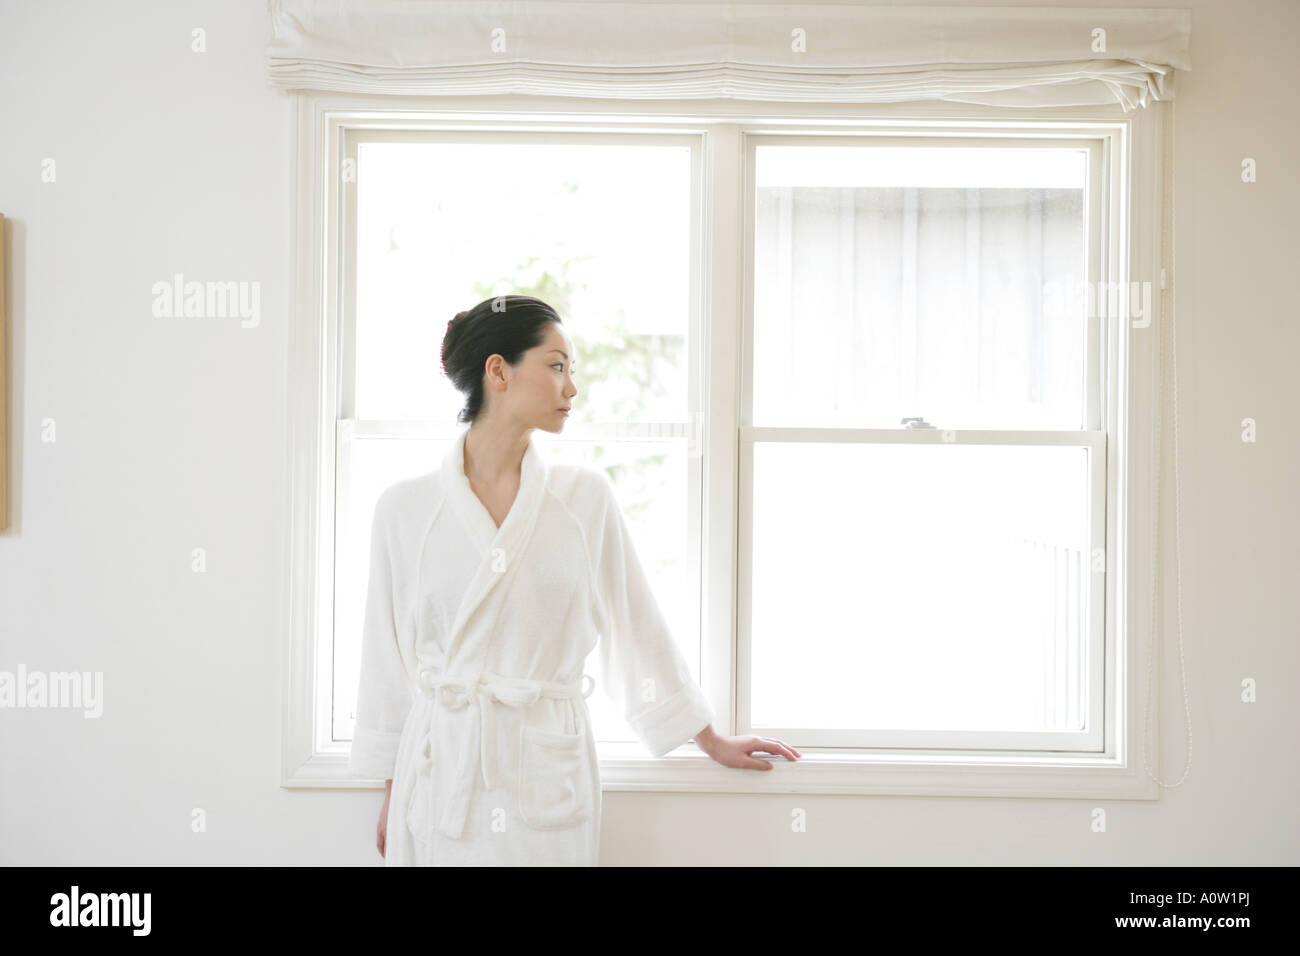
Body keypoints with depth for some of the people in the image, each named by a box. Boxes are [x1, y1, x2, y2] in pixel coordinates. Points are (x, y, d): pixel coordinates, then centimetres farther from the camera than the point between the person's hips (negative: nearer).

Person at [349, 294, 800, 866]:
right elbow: (389, 655, 6)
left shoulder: (586, 496, 2)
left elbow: (634, 626, 10)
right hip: (440, 771, -1)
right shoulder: (403, 508, -1)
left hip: (550, 777, 1)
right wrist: (391, 796, 8)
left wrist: (712, 742, 14)